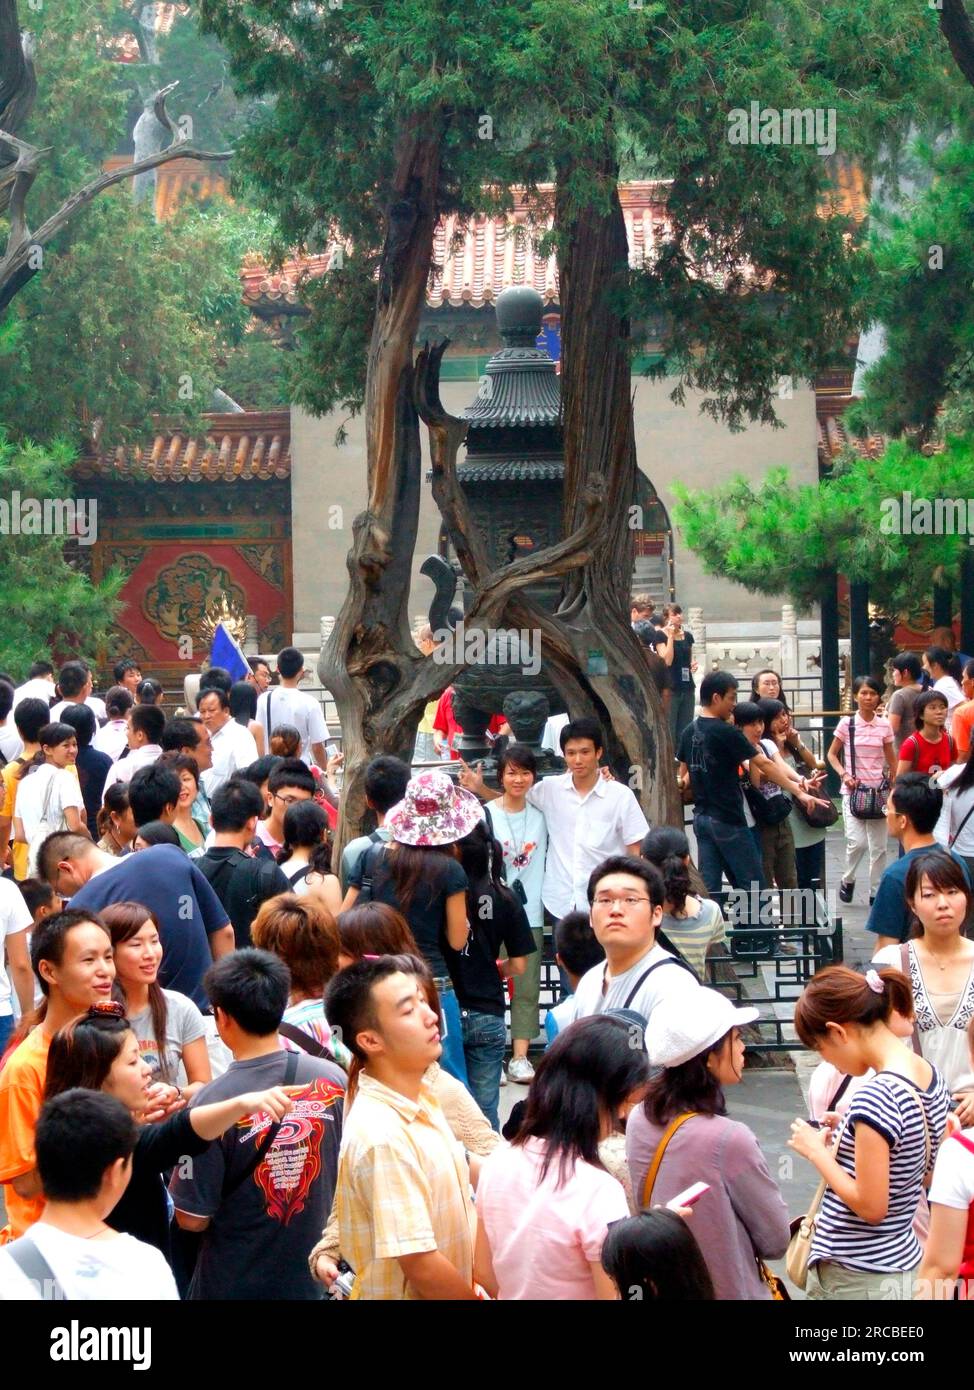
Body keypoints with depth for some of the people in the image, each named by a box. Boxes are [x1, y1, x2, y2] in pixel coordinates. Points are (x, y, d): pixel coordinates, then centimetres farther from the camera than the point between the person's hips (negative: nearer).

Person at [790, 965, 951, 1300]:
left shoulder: (875, 1097, -24)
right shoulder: (933, 1078, 3)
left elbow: (871, 1206, -23)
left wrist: (818, 1152, -11)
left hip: (859, 1279, -8)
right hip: (901, 1259, 9)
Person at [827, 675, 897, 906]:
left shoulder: (884, 725, 3)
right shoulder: (847, 724, -3)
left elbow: (891, 759, 11)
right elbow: (832, 754, 6)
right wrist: (844, 775, -9)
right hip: (853, 790, -2)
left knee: (879, 846, 4)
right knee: (857, 841, -15)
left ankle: (876, 892, 14)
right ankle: (847, 880, 10)